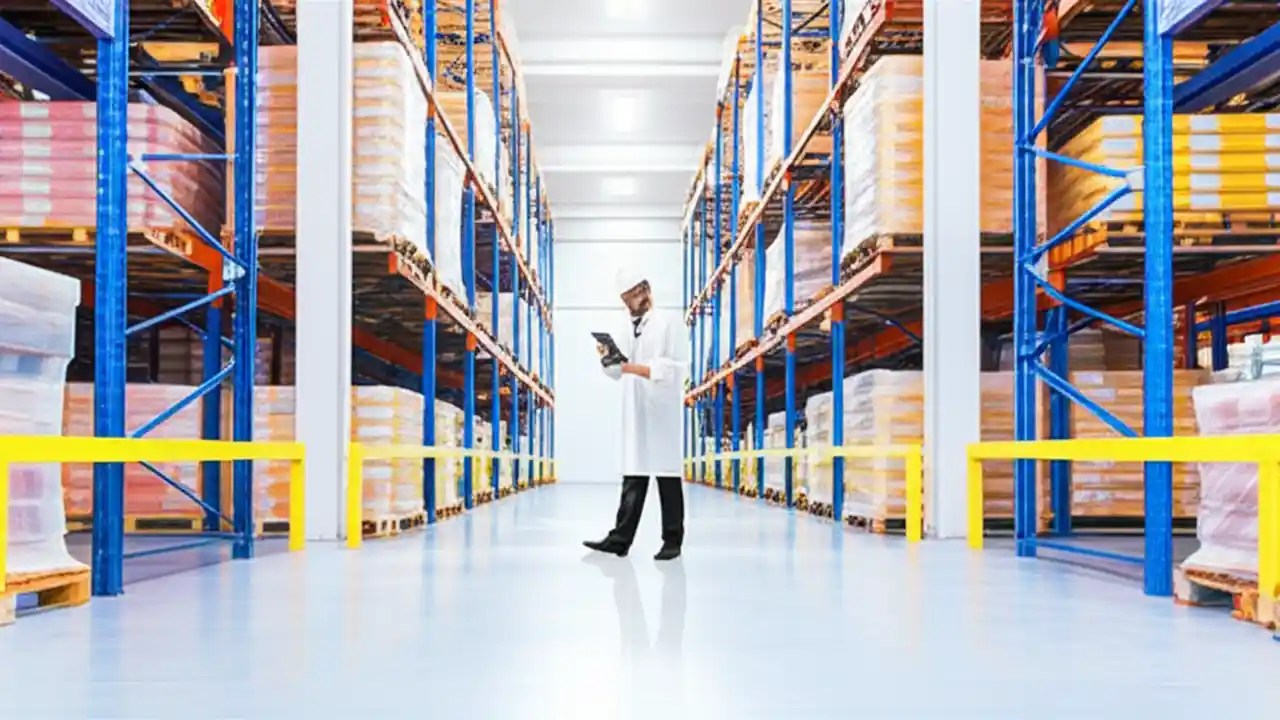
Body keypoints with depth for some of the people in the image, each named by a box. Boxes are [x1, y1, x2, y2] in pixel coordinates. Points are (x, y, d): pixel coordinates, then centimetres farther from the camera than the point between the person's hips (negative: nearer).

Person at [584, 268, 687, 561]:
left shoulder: (666, 326, -3)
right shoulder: (630, 331, 18)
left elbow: (672, 371, -11)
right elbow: (618, 371, 19)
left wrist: (639, 369, -21)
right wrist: (607, 358, 0)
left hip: (662, 415, -6)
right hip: (635, 415, 6)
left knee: (667, 477, 0)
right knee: (633, 479, 5)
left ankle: (672, 541, 7)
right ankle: (620, 539, 3)